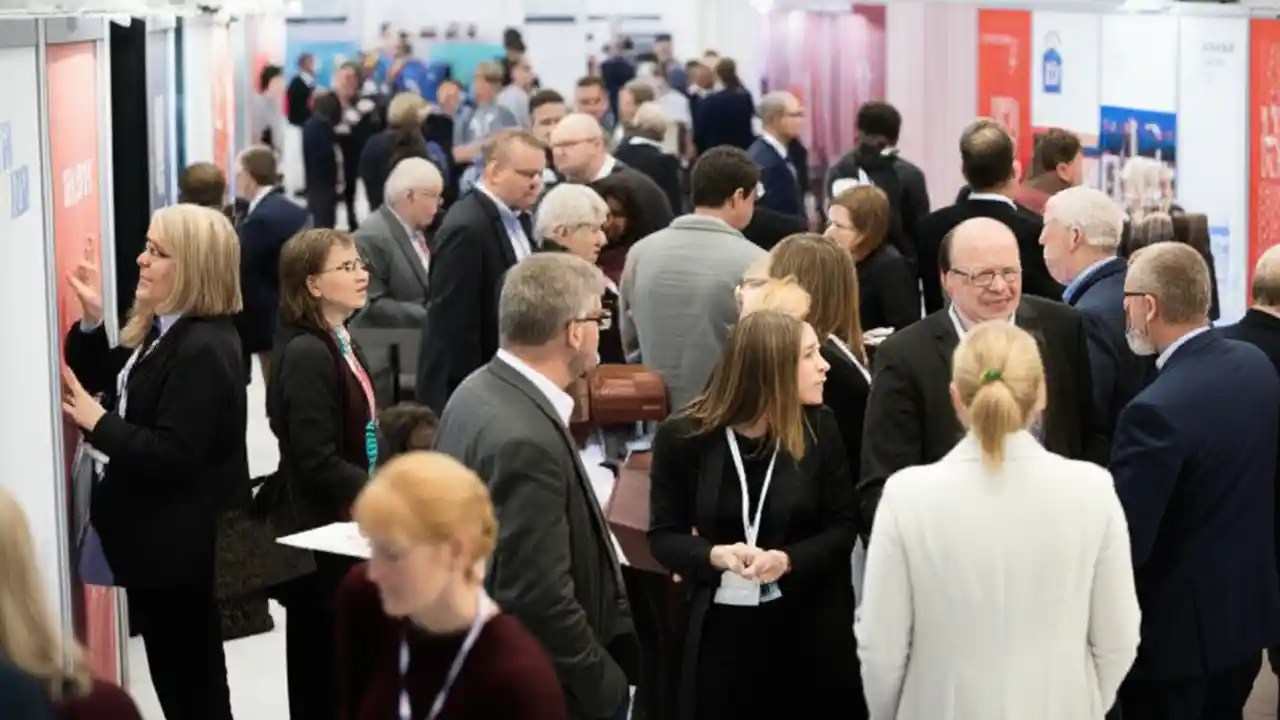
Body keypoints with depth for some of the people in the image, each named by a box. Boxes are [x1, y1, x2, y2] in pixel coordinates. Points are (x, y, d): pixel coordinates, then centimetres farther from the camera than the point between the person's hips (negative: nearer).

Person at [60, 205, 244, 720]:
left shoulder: (205, 350, -23)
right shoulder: (161, 332, 9)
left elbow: (171, 455, -27)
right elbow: (101, 382, 16)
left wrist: (98, 422, -21)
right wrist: (91, 321, 2)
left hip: (180, 548, -10)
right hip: (160, 541, 10)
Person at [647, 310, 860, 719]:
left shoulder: (818, 428, -3)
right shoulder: (683, 436, -6)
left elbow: (844, 526, 0)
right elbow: (664, 535, 0)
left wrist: (789, 560, -19)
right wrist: (714, 556, -21)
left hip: (808, 624, 1)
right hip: (721, 628, -1)